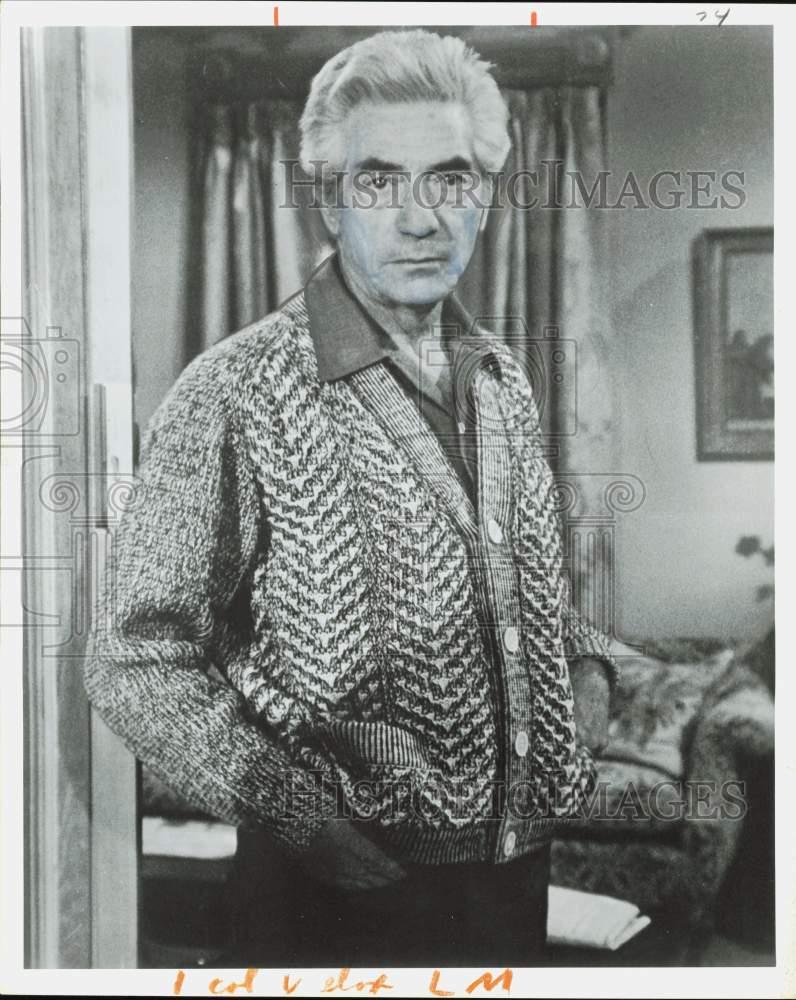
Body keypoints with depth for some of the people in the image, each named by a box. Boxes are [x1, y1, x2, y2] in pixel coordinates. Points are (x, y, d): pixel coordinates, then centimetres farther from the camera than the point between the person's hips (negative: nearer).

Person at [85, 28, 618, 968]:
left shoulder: (503, 381, 5)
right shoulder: (238, 396, -15)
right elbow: (136, 660, -15)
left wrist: (585, 661, -1)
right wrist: (298, 812, -23)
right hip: (342, 890, -6)